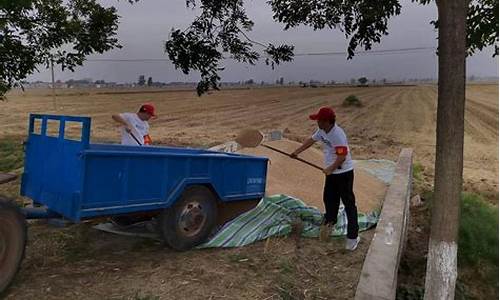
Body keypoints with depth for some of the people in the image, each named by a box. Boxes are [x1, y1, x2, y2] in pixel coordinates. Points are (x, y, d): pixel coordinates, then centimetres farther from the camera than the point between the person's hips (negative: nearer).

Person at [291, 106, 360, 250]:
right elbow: (311, 140, 15)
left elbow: (342, 156, -28)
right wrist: (297, 152, 17)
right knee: (328, 197, 23)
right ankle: (330, 219, 48)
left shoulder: (338, 134, -28)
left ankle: (353, 236, 2)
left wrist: (330, 169, -24)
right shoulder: (322, 130, -1)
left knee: (349, 203, -3)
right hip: (331, 171, 9)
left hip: (344, 172, -9)